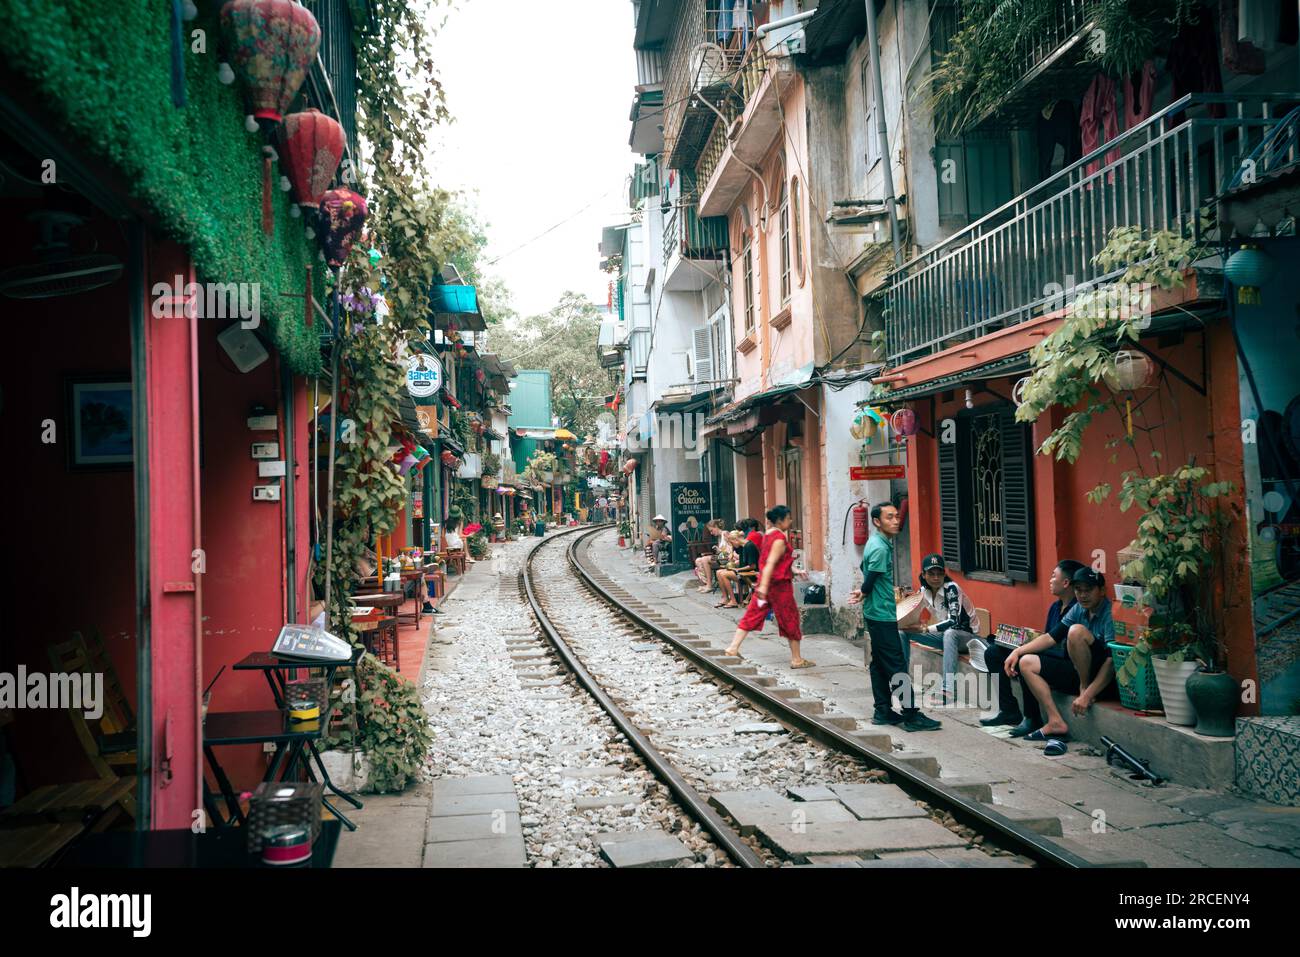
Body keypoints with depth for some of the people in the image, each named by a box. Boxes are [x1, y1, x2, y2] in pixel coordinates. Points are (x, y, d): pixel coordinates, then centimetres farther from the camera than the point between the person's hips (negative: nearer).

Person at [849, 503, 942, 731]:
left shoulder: (881, 542, 11)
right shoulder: (880, 548, -21)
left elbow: (866, 572, 19)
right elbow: (869, 582, -17)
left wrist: (864, 591, 5)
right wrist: (863, 594, 2)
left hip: (876, 615, 10)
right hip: (883, 615, -10)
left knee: (879, 663, 13)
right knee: (897, 666, -6)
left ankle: (883, 712, 19)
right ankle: (911, 716, -2)